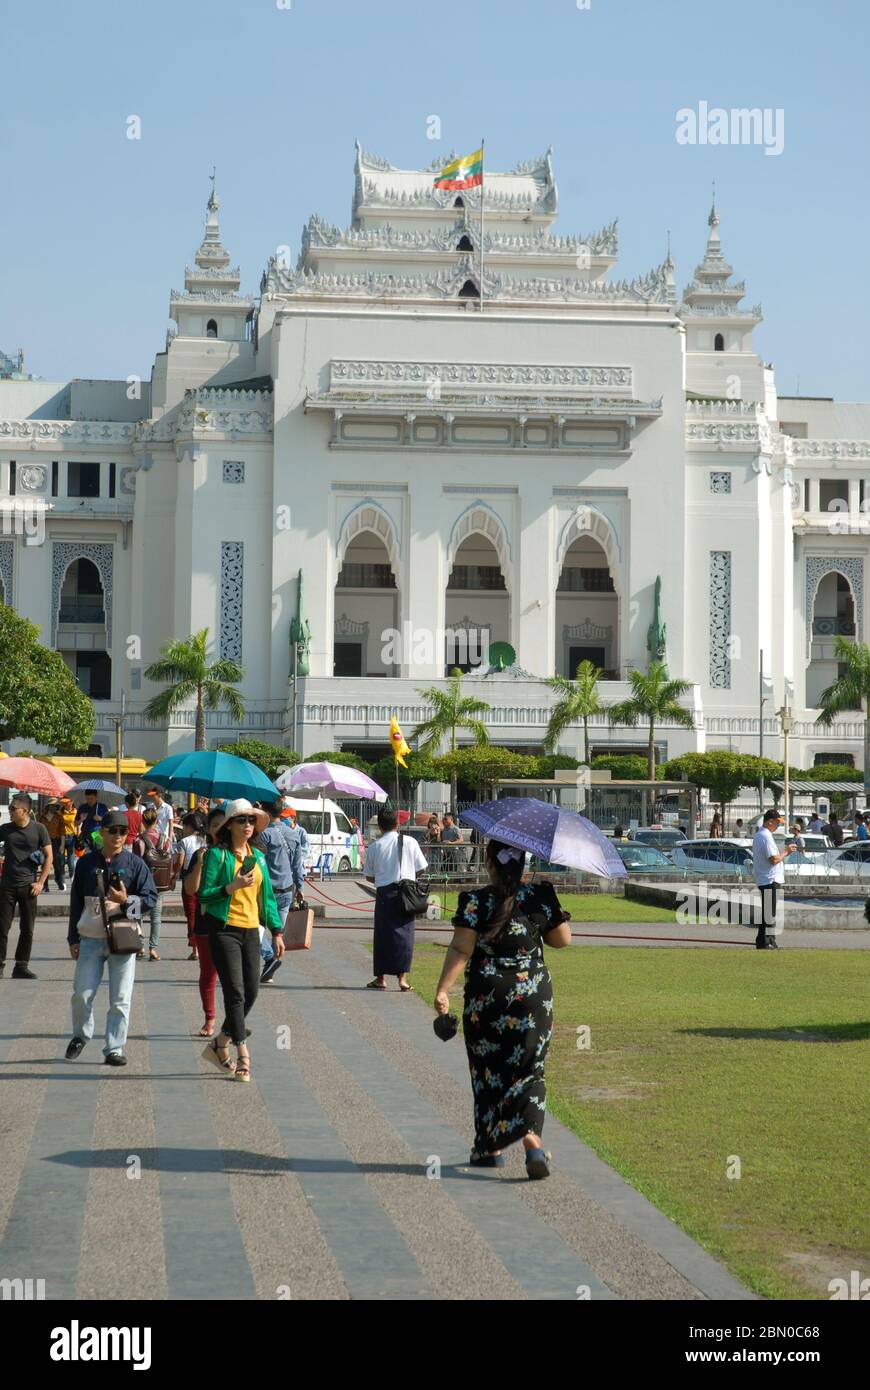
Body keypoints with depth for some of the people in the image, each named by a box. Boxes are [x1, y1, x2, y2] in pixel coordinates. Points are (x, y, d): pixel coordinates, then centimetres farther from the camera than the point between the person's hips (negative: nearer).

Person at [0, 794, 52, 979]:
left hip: (28, 886, 0)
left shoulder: (38, 829, -2)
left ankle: (21, 966, 14)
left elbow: (48, 857, 1)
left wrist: (40, 882, -5)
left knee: (27, 929, 5)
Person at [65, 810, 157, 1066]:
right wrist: (73, 938, 11)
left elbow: (151, 898, 1)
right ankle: (80, 1036, 26)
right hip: (91, 938, 1)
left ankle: (114, 1049, 8)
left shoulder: (135, 864, 3)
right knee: (82, 994, 0)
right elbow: (76, 902, 13)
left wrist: (126, 900, -17)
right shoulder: (86, 863, 8)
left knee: (120, 999, 0)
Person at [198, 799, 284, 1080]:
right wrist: (233, 886, -21)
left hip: (250, 931, 6)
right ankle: (243, 1057, -7)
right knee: (235, 993, -9)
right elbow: (204, 895, -8)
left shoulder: (258, 856, 14)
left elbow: (267, 896, 17)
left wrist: (276, 931, 12)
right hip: (224, 930, -6)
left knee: (251, 992, 5)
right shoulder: (217, 854, -4)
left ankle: (219, 1046, 23)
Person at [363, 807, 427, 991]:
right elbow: (420, 868, 4)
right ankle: (402, 977, -5)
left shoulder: (375, 847, -1)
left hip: (384, 893, 0)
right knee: (404, 933, 2)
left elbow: (369, 876, 5)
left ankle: (380, 978, 15)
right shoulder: (410, 842, -1)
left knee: (382, 934, 9)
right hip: (406, 892, 0)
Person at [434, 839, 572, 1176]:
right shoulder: (540, 897, -3)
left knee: (487, 1070, 13)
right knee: (528, 1070, 6)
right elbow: (563, 940, 6)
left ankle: (490, 1148, 20)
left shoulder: (475, 901, -9)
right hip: (533, 995, 1)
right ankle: (532, 1138, -15)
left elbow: (460, 950, -13)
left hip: (485, 999, -1)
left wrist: (442, 990, -10)